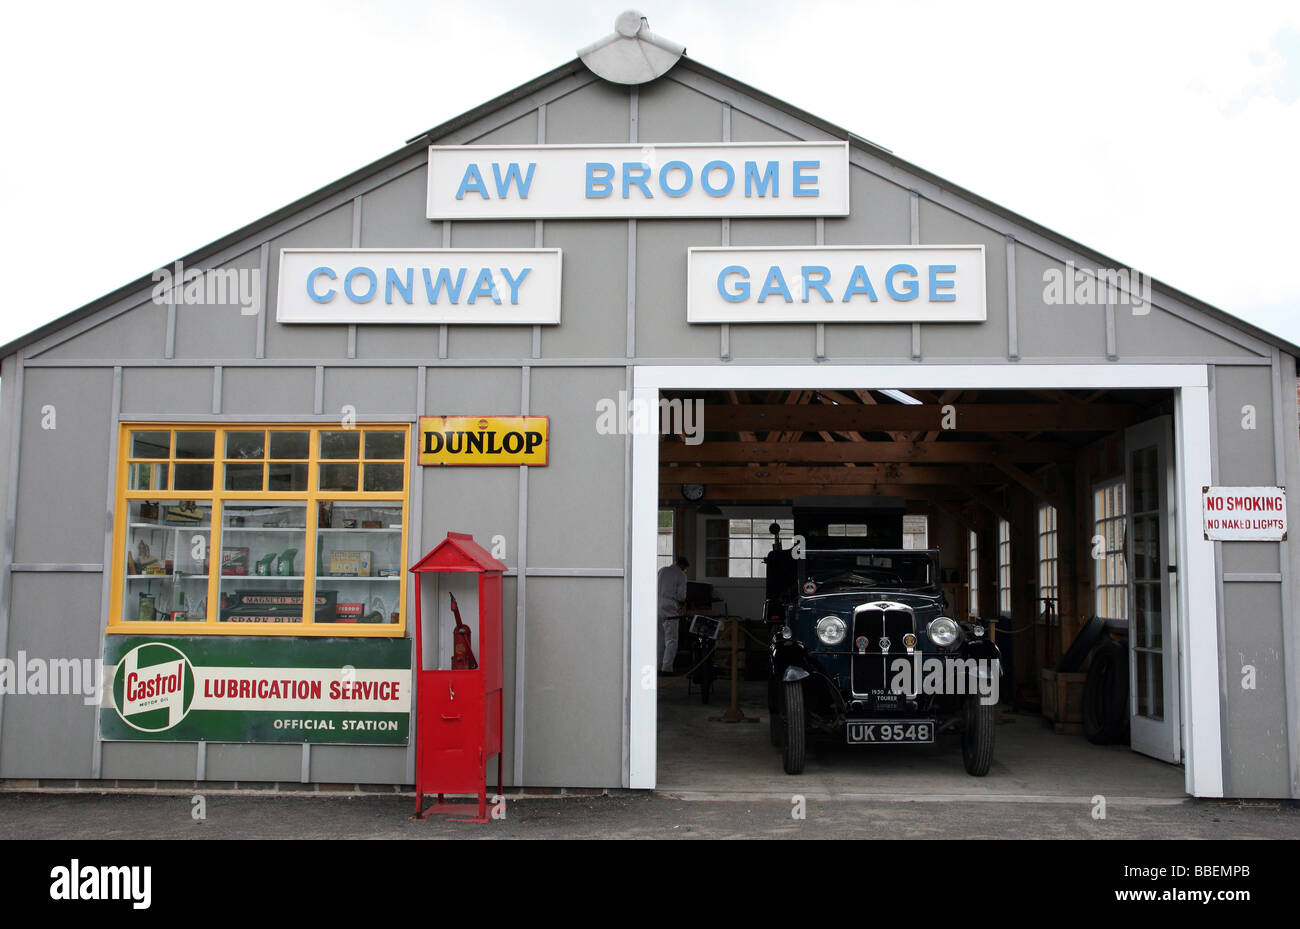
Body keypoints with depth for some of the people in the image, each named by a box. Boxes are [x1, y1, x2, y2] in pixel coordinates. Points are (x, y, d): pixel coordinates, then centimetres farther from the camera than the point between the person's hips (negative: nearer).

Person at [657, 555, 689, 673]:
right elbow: (681, 595, -8)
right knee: (671, 640, -2)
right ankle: (667, 667, -9)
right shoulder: (681, 575, -4)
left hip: (657, 608, 6)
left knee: (660, 639, 14)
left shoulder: (662, 570, 11)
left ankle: (658, 665, 15)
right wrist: (682, 601, 12)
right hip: (669, 609, -6)